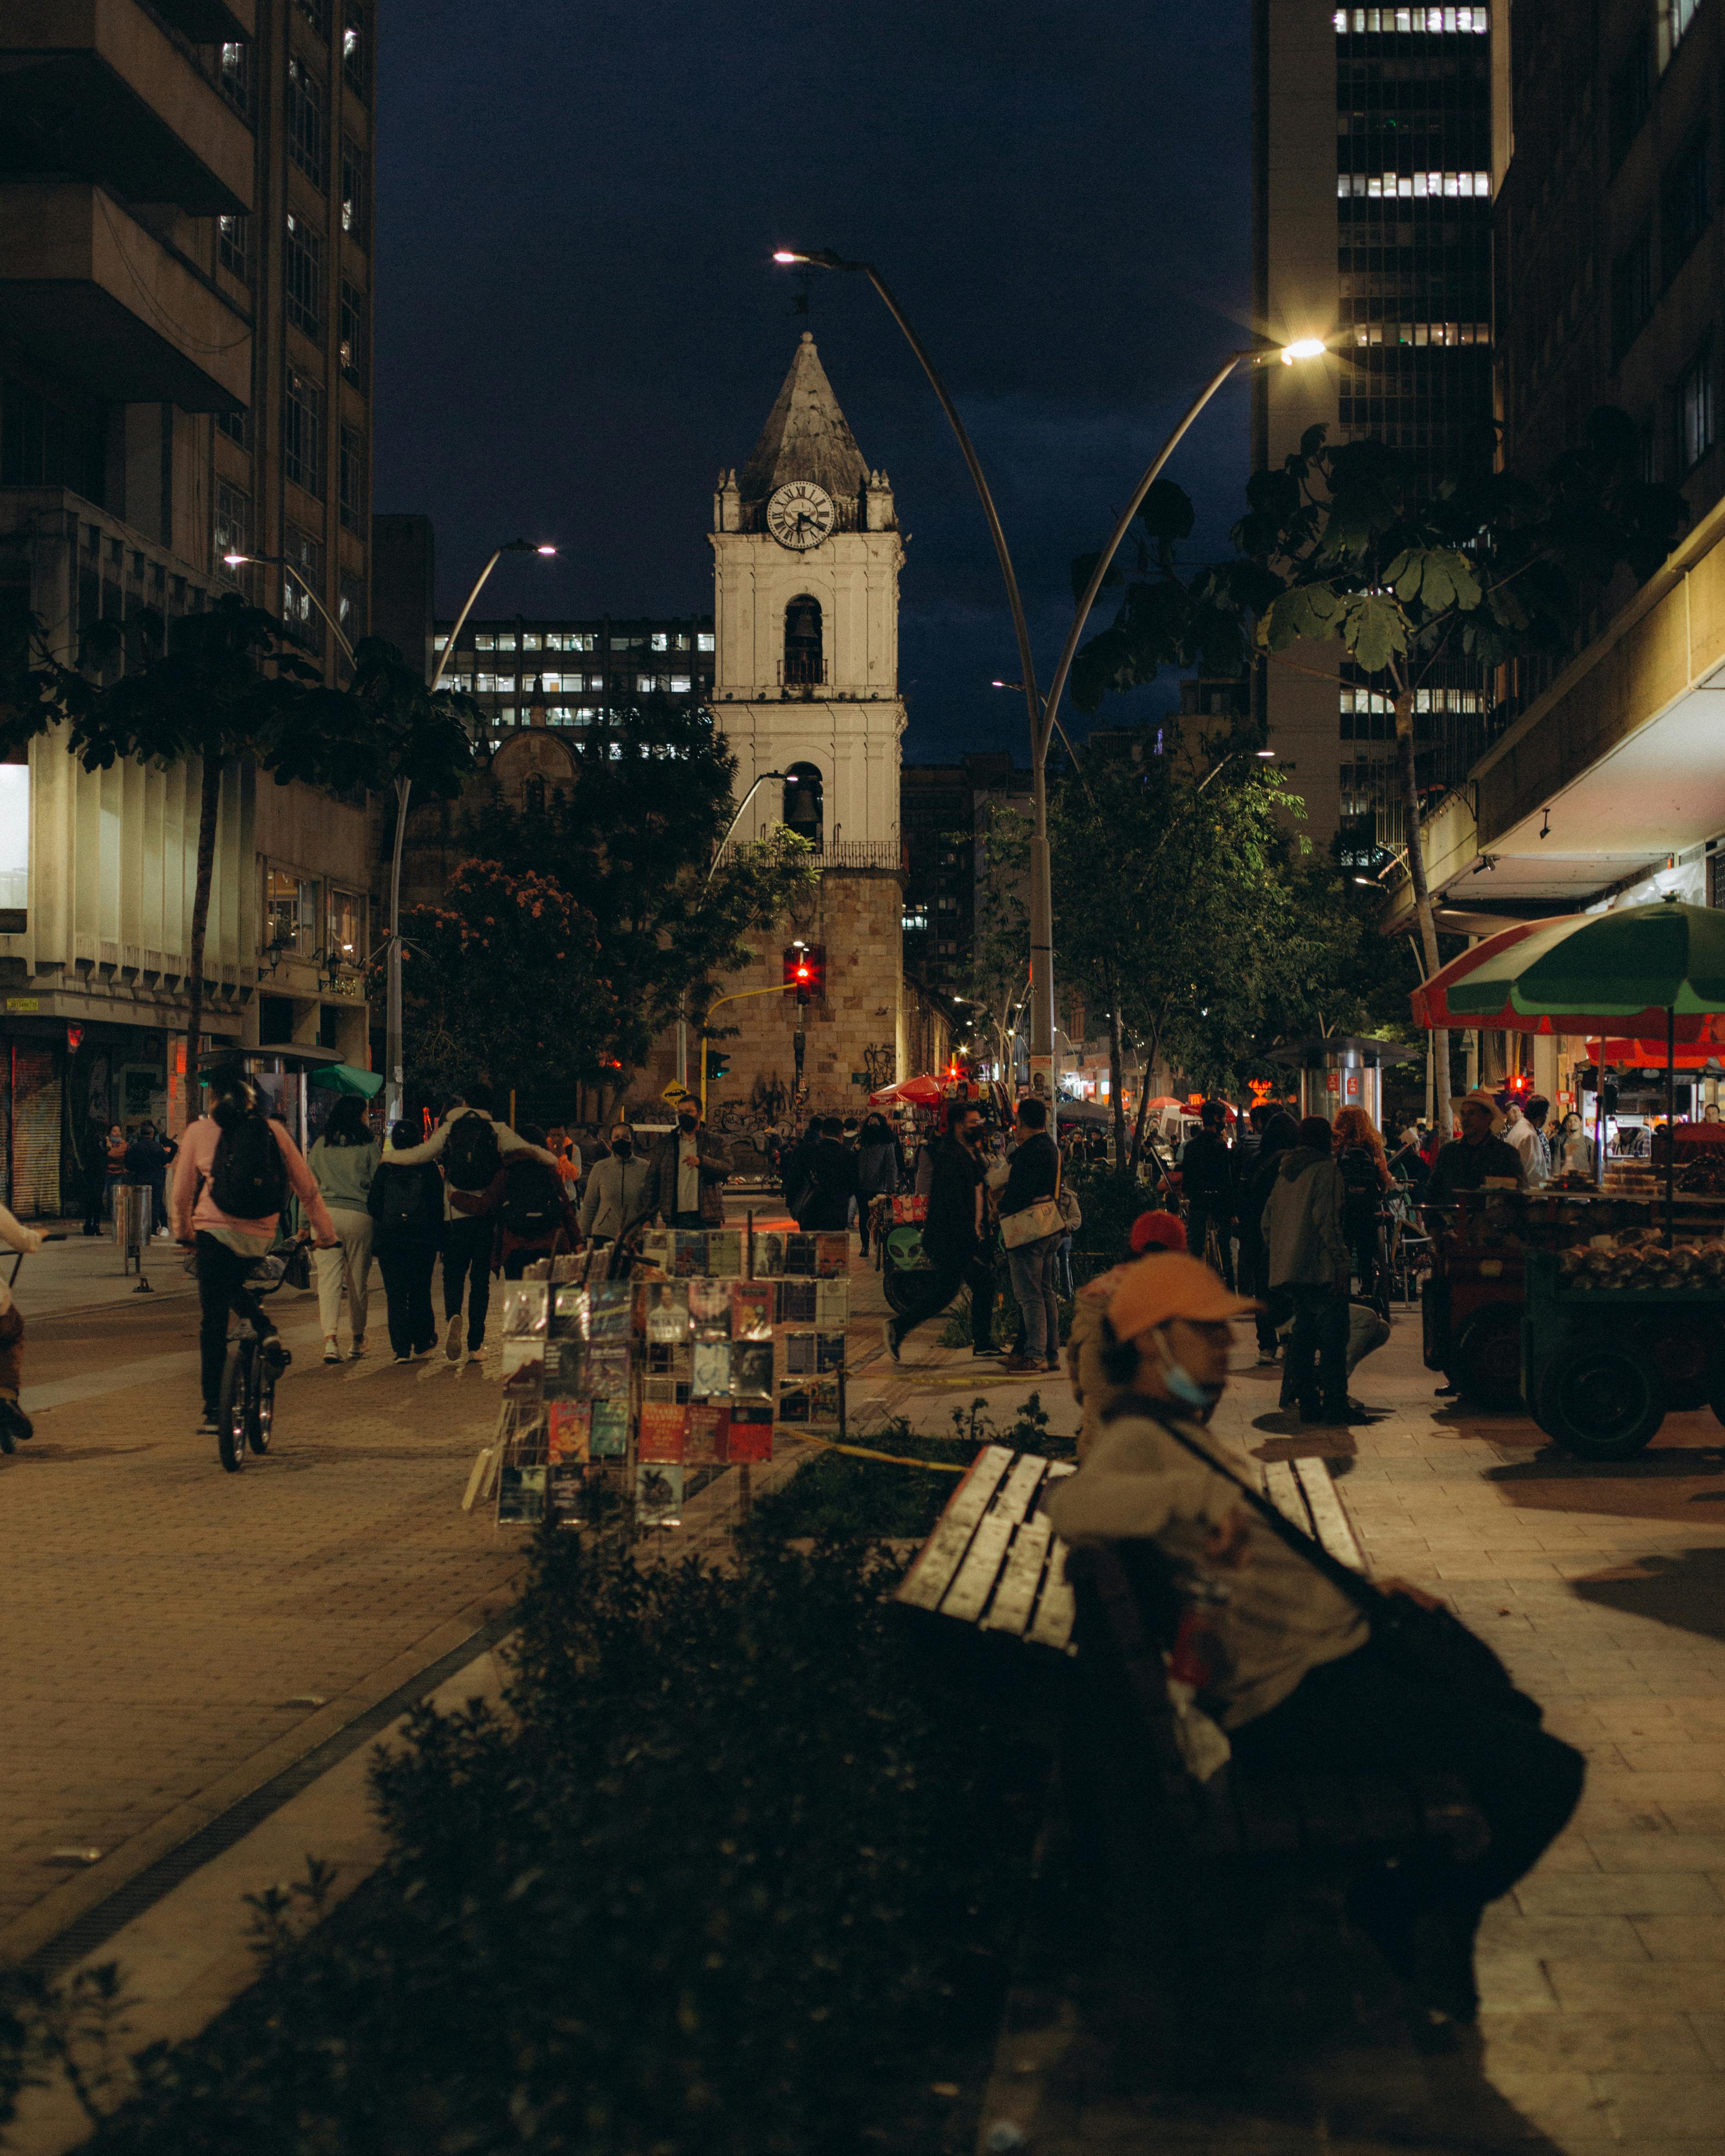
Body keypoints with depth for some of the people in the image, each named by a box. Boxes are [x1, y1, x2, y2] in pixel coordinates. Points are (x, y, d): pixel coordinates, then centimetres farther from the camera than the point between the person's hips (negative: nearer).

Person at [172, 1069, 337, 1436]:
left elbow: (182, 1193, 9)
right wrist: (326, 1234, 15)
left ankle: (213, 1411, 2)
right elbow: (306, 1187, 6)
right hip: (261, 1237, 2)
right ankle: (268, 1332, 5)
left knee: (213, 1321, 4)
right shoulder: (272, 1130, 5)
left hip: (216, 1232, -2)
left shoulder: (199, 1132, 2)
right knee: (235, 1287, 32)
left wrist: (184, 1233, 26)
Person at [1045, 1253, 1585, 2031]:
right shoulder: (1137, 1440, -13)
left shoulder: (1181, 1433, 20)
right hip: (1303, 1697, -11)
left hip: (1342, 1649, 11)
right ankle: (1408, 1912, 7)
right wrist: (1198, 1492, -43)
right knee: (1545, 1775, -16)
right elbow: (1072, 1508, -37)